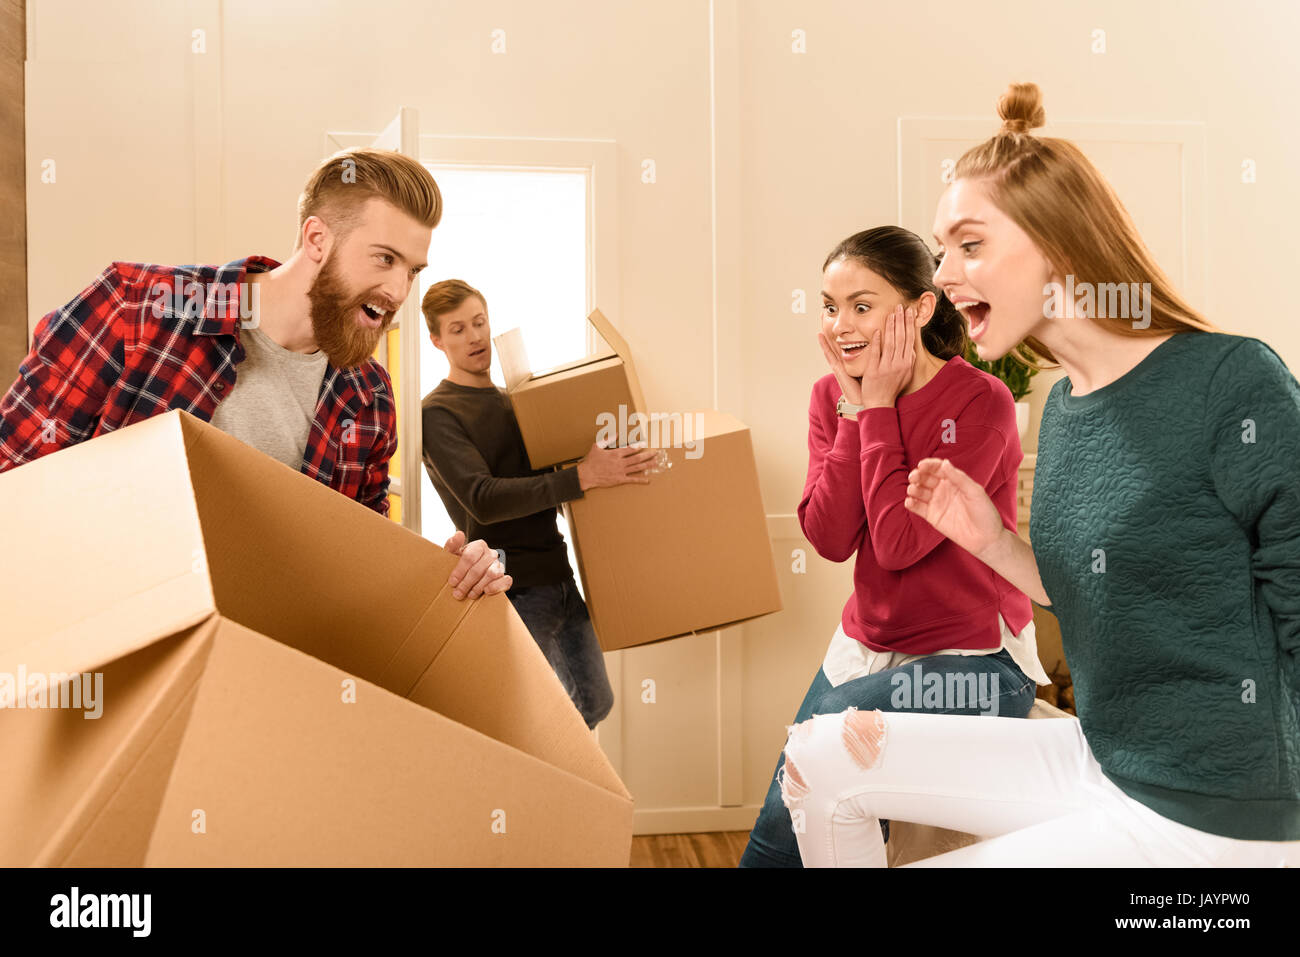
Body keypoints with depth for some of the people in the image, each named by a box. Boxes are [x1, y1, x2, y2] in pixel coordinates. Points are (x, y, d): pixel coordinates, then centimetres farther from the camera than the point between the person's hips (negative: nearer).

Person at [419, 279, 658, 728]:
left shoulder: (512, 402, 17)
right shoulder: (437, 414, -8)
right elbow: (483, 500, -22)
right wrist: (584, 476, -29)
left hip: (560, 578, 8)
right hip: (514, 589, -7)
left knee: (595, 703, 15)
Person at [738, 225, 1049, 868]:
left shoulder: (980, 402, -16)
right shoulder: (832, 395, 0)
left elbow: (899, 542, -25)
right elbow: (830, 539, -11)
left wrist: (879, 408, -18)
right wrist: (856, 409, -14)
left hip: (969, 664, -5)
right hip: (866, 645, 6)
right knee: (784, 822, 3)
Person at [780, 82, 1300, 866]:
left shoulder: (1233, 382, -20)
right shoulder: (1064, 406, 3)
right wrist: (992, 542, -4)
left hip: (1213, 816, -6)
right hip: (1098, 758, 7)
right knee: (820, 755, 5)